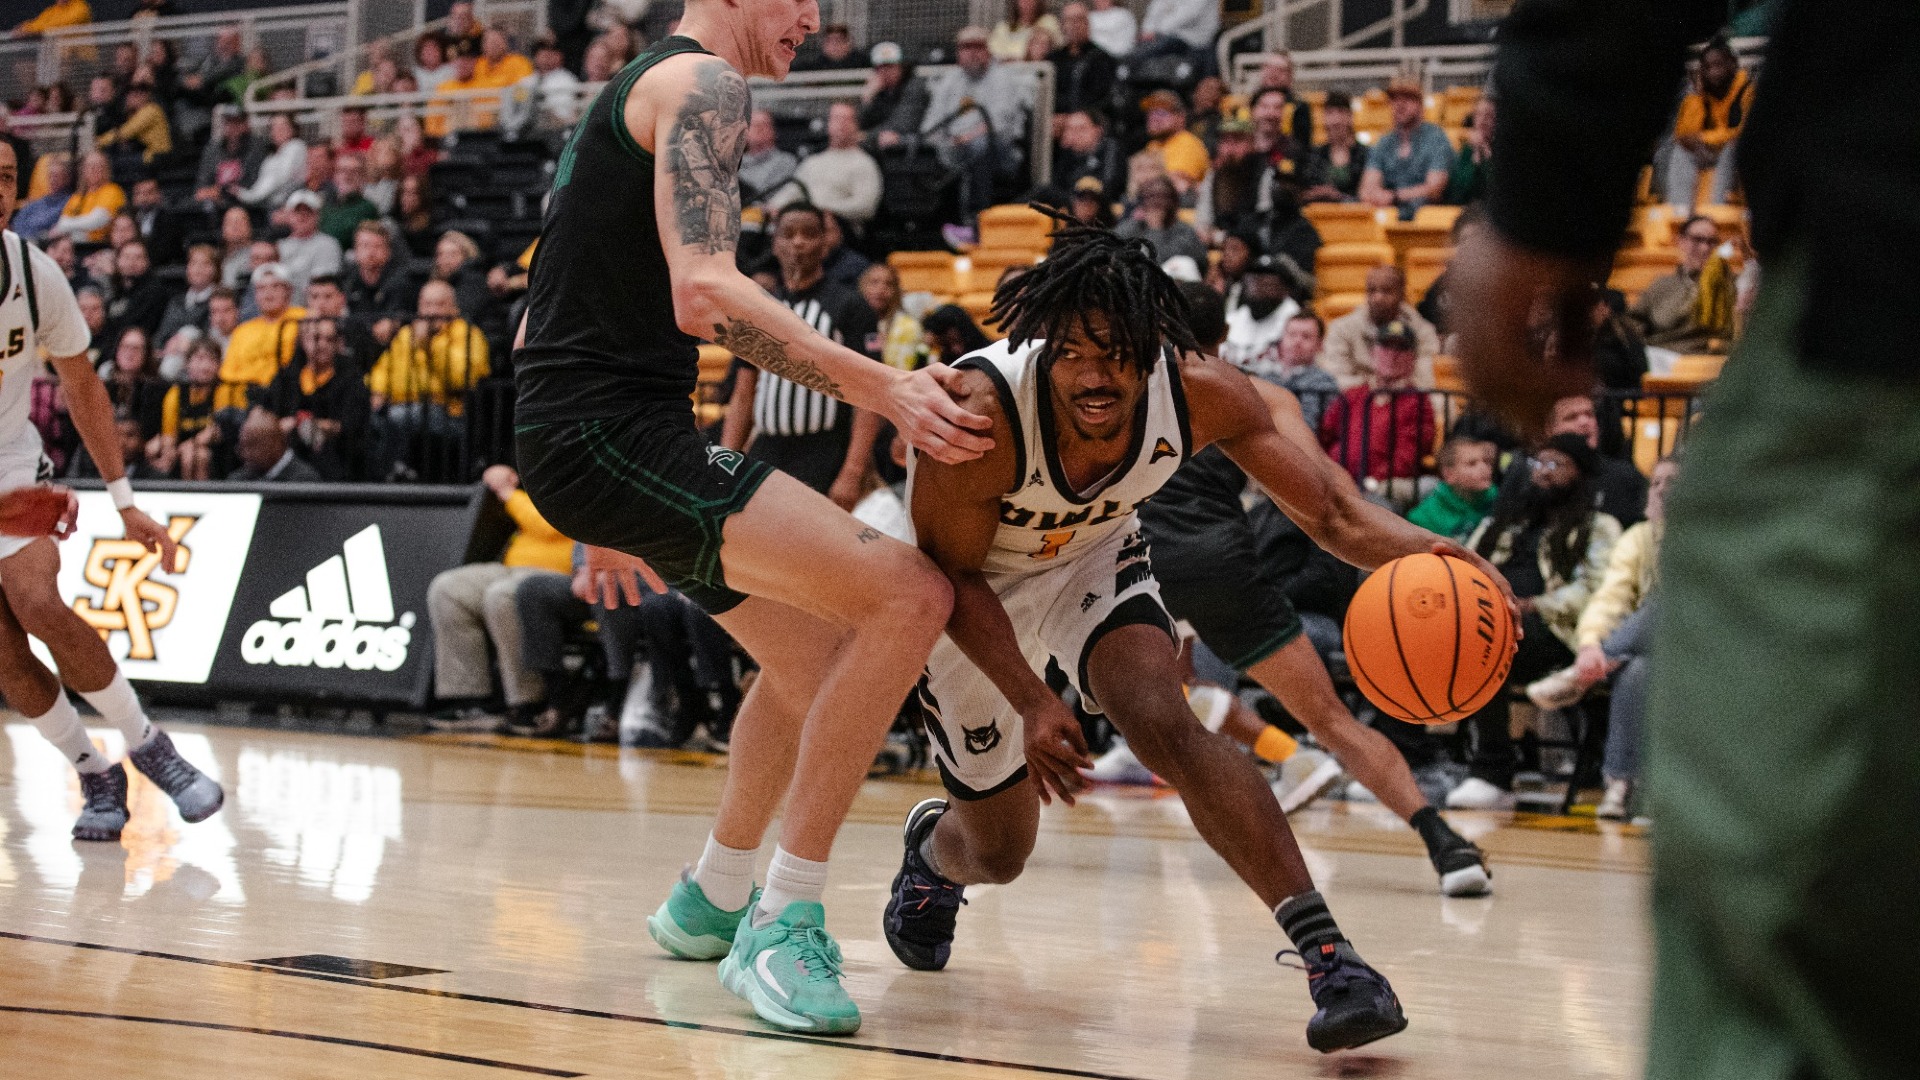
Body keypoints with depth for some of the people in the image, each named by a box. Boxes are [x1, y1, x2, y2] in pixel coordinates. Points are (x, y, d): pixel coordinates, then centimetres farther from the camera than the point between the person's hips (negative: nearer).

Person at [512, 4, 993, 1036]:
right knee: (908, 595, -19)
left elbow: (545, 322, 27)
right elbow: (705, 294, -24)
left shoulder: (629, 96, 24)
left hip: (583, 433, 11)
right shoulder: (700, 83, -8)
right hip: (612, 434, -11)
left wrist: (605, 523, 31)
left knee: (814, 653, 24)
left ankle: (712, 901, 38)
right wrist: (882, 387, -28)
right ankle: (784, 923, -15)